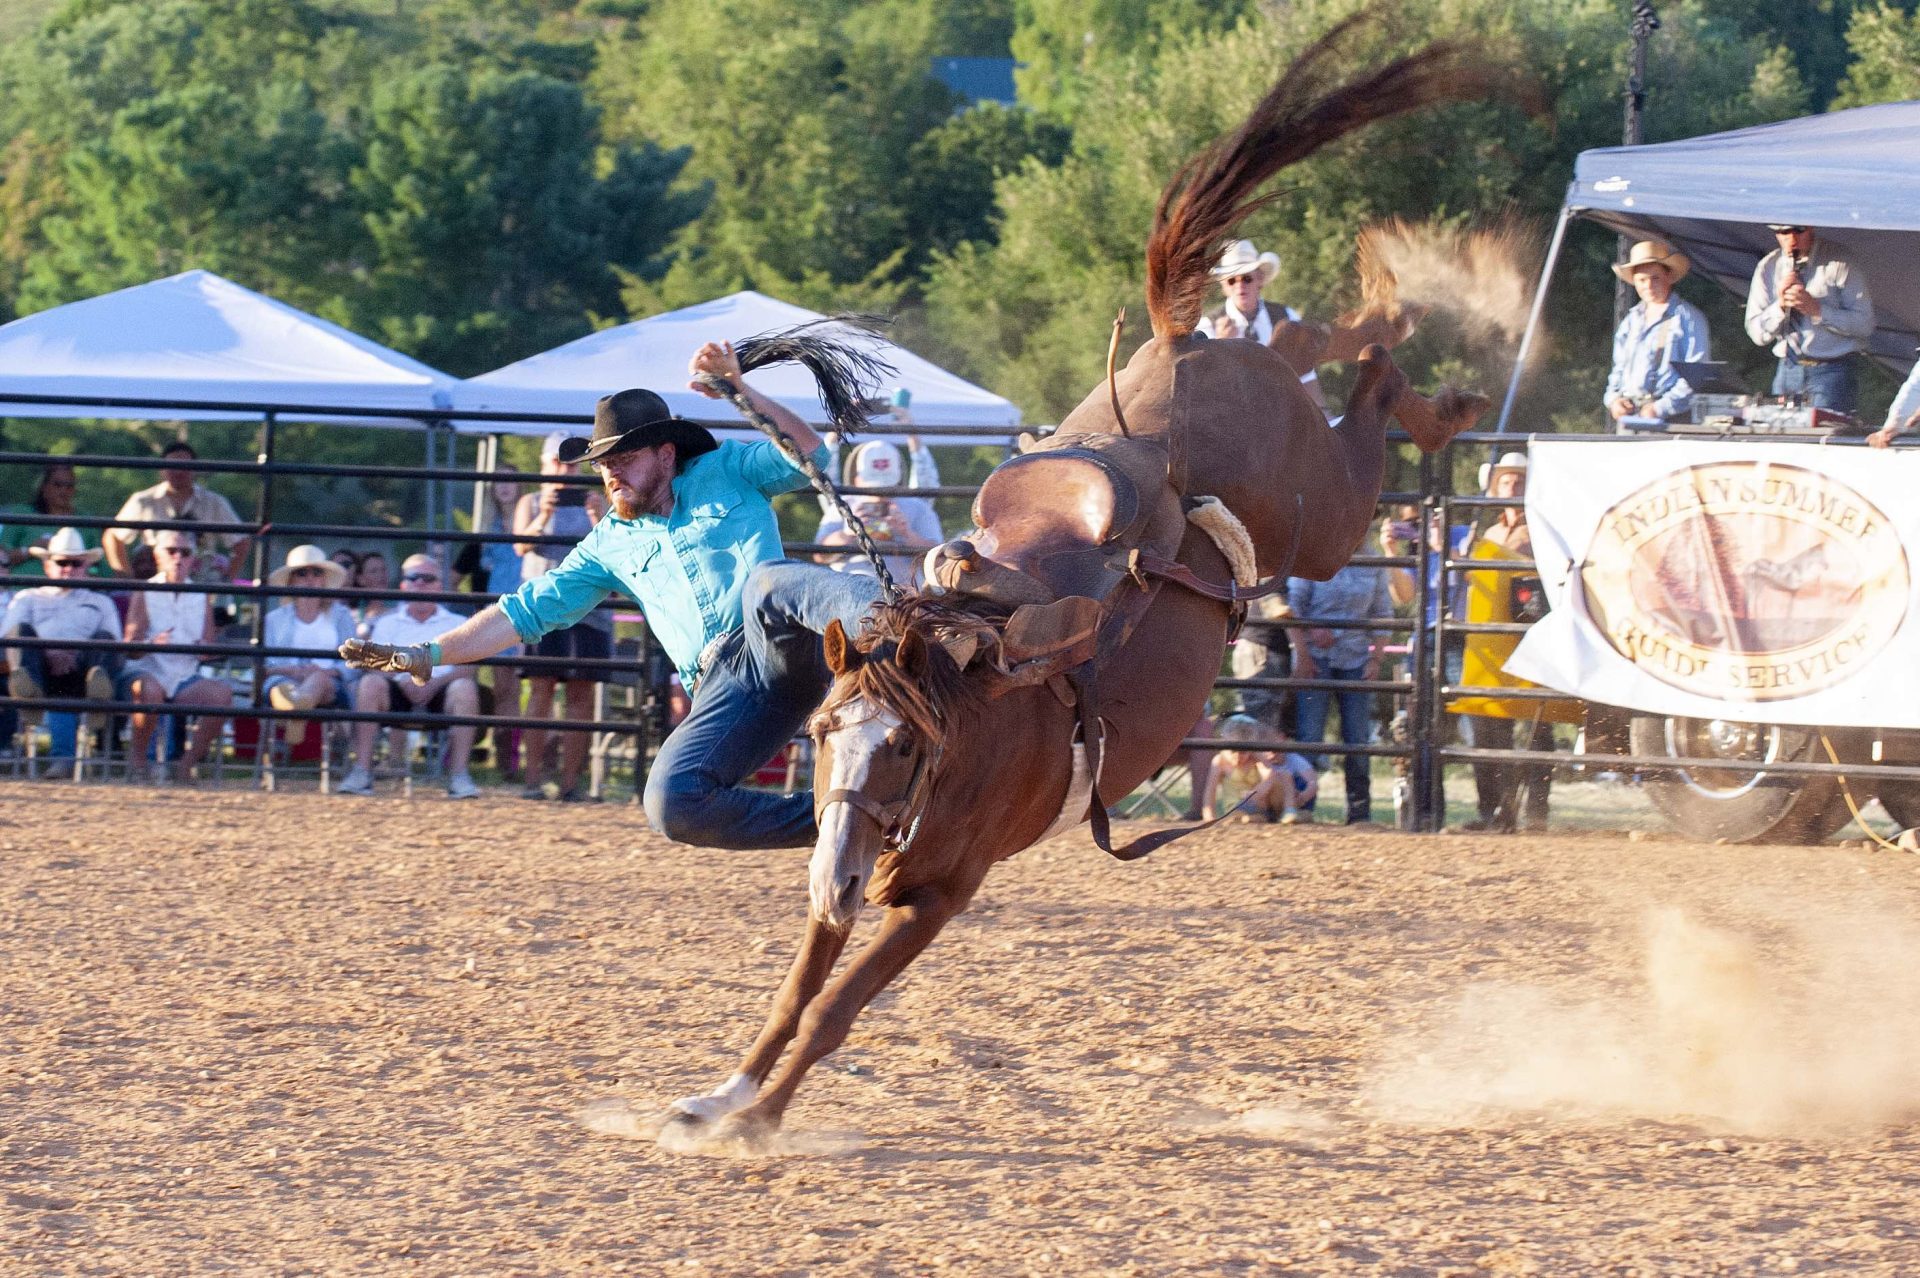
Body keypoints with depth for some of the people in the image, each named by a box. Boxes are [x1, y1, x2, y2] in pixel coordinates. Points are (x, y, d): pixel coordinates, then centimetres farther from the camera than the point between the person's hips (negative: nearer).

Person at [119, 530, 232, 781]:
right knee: (150, 690, -39)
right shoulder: (144, 594, 3)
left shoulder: (202, 597, 14)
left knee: (221, 693, -25)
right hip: (145, 672, -4)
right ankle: (137, 757, -17)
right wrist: (150, 644, -28)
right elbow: (130, 648, -5)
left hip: (184, 678, 4)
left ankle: (188, 763, -14)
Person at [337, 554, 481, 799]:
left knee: (465, 687, -32)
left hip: (439, 698, -1)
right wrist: (406, 682, -18)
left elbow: (467, 668, 0)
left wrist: (432, 683, -20)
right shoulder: (388, 623, 21)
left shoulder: (456, 623, 17)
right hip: (399, 696, 1)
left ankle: (459, 775, -30)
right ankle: (361, 771, -31)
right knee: (370, 683, -29)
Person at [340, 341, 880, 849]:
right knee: (673, 804, -21)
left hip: (785, 645, -5)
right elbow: (527, 611, 25)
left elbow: (808, 456, 1)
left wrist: (740, 392, -10)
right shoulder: (611, 543, 27)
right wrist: (425, 656, 17)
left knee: (767, 582, -39)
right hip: (725, 689, 5)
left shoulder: (724, 471, 17)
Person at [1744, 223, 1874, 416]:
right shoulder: (1767, 268, 8)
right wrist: (1780, 306, -12)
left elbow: (1864, 325, -8)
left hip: (1833, 372, -4)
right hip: (1788, 370, 4)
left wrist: (1817, 310, -18)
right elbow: (1757, 334, 6)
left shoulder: (1841, 264, -3)